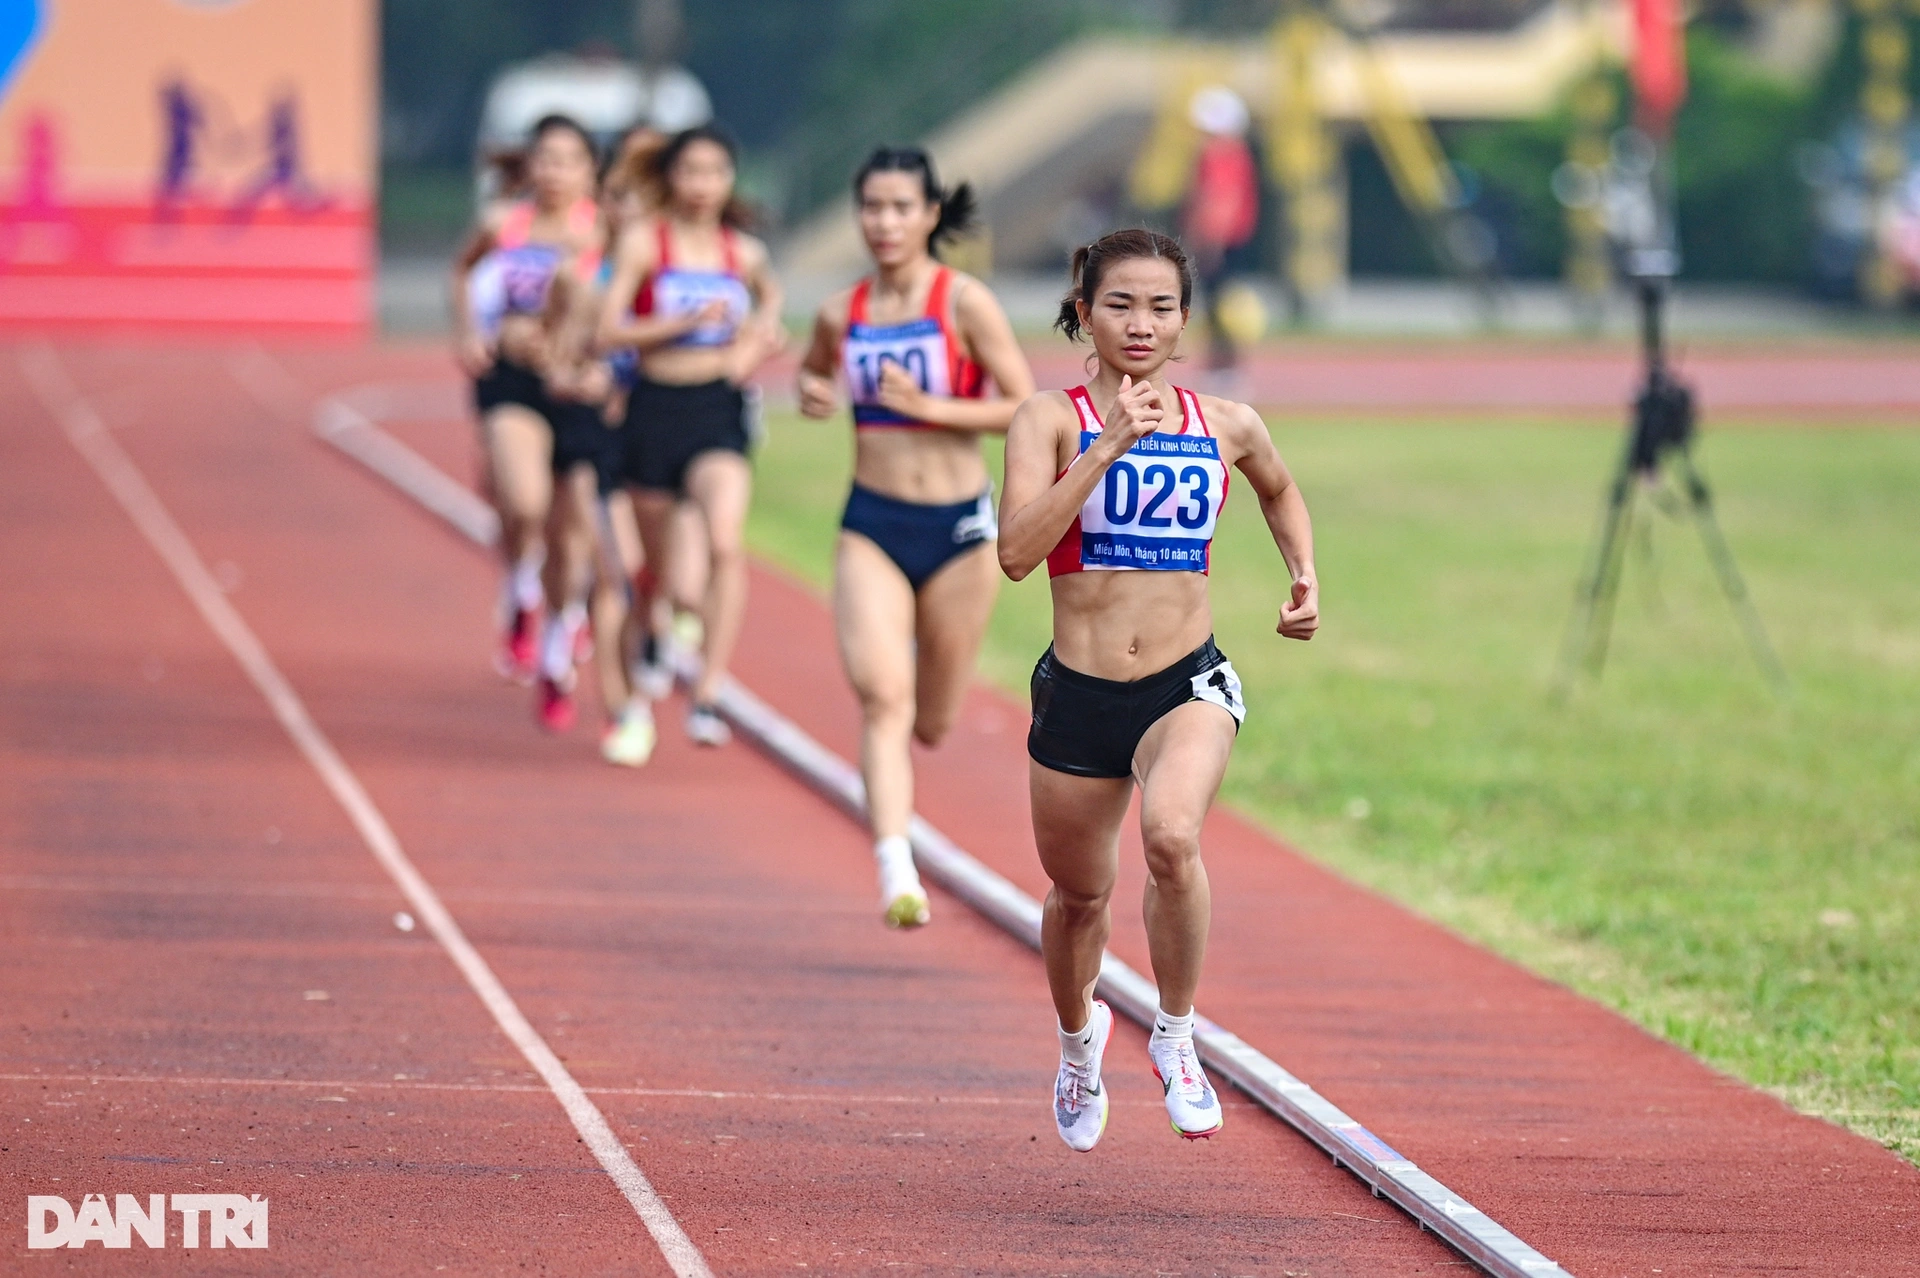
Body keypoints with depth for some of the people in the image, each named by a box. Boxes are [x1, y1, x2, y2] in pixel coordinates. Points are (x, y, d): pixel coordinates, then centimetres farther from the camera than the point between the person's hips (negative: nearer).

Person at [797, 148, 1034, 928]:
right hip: (871, 526, 1)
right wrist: (811, 396, 1)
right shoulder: (841, 314, 3)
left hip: (958, 527, -1)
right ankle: (897, 874, -25)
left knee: (930, 722, 11)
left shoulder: (964, 302, -8)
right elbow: (813, 372, 25)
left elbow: (1027, 409, -10)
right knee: (881, 694, -20)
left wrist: (929, 405, -19)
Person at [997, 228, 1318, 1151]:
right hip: (1077, 694, 0)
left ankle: (1175, 1034, -9)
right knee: (1080, 893, 17)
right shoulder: (1051, 420, -6)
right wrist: (1107, 447, -26)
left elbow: (1279, 490, 27)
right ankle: (1078, 1035, 51)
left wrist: (1304, 576, 10)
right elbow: (1017, 551, -22)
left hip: (1189, 687, 0)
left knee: (1171, 836, -31)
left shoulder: (1226, 428, 3)